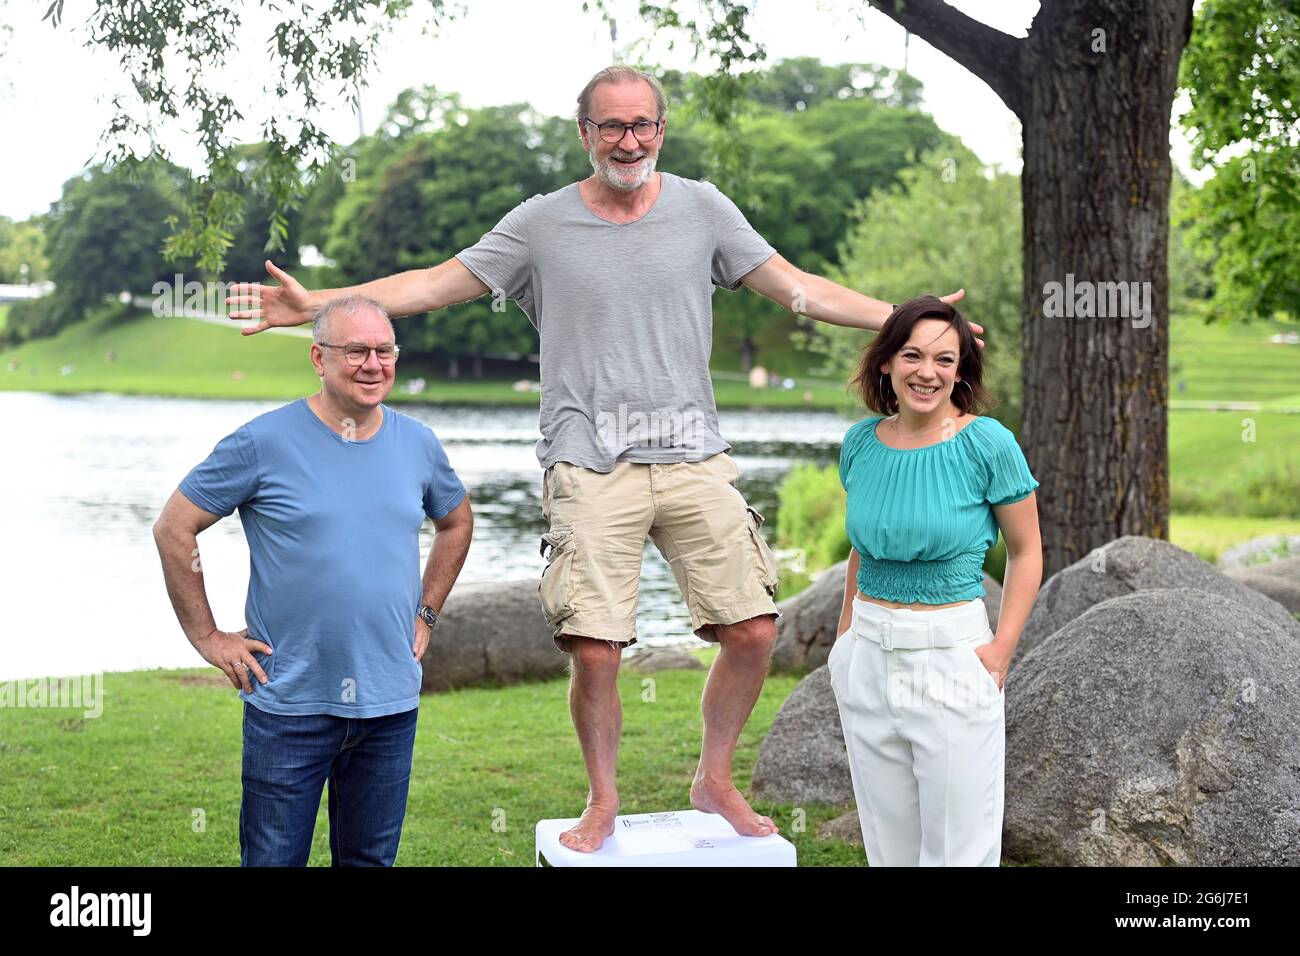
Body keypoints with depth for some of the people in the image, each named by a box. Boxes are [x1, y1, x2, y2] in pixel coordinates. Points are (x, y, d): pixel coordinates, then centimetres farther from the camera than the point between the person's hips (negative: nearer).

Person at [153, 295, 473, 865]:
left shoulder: (418, 444, 5)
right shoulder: (265, 443, -8)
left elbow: (456, 522, 24)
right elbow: (173, 528, -2)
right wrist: (208, 638, -4)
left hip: (390, 702, 4)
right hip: (289, 703, -4)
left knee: (371, 859, 15)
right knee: (273, 859, 4)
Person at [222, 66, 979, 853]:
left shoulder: (703, 208, 9)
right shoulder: (542, 223, 6)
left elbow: (798, 288, 11)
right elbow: (434, 285, 6)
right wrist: (314, 306, -2)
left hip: (694, 456, 2)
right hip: (590, 464, -2)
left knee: (753, 630, -3)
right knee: (595, 651, -8)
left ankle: (716, 781, 21)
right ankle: (603, 801, 18)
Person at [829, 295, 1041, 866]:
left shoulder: (987, 443, -11)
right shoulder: (861, 442, 3)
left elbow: (1026, 552, -3)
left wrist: (1002, 646, -12)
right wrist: (846, 633, 14)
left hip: (951, 655, -4)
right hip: (868, 654, 5)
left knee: (958, 847, 1)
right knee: (887, 841, 14)